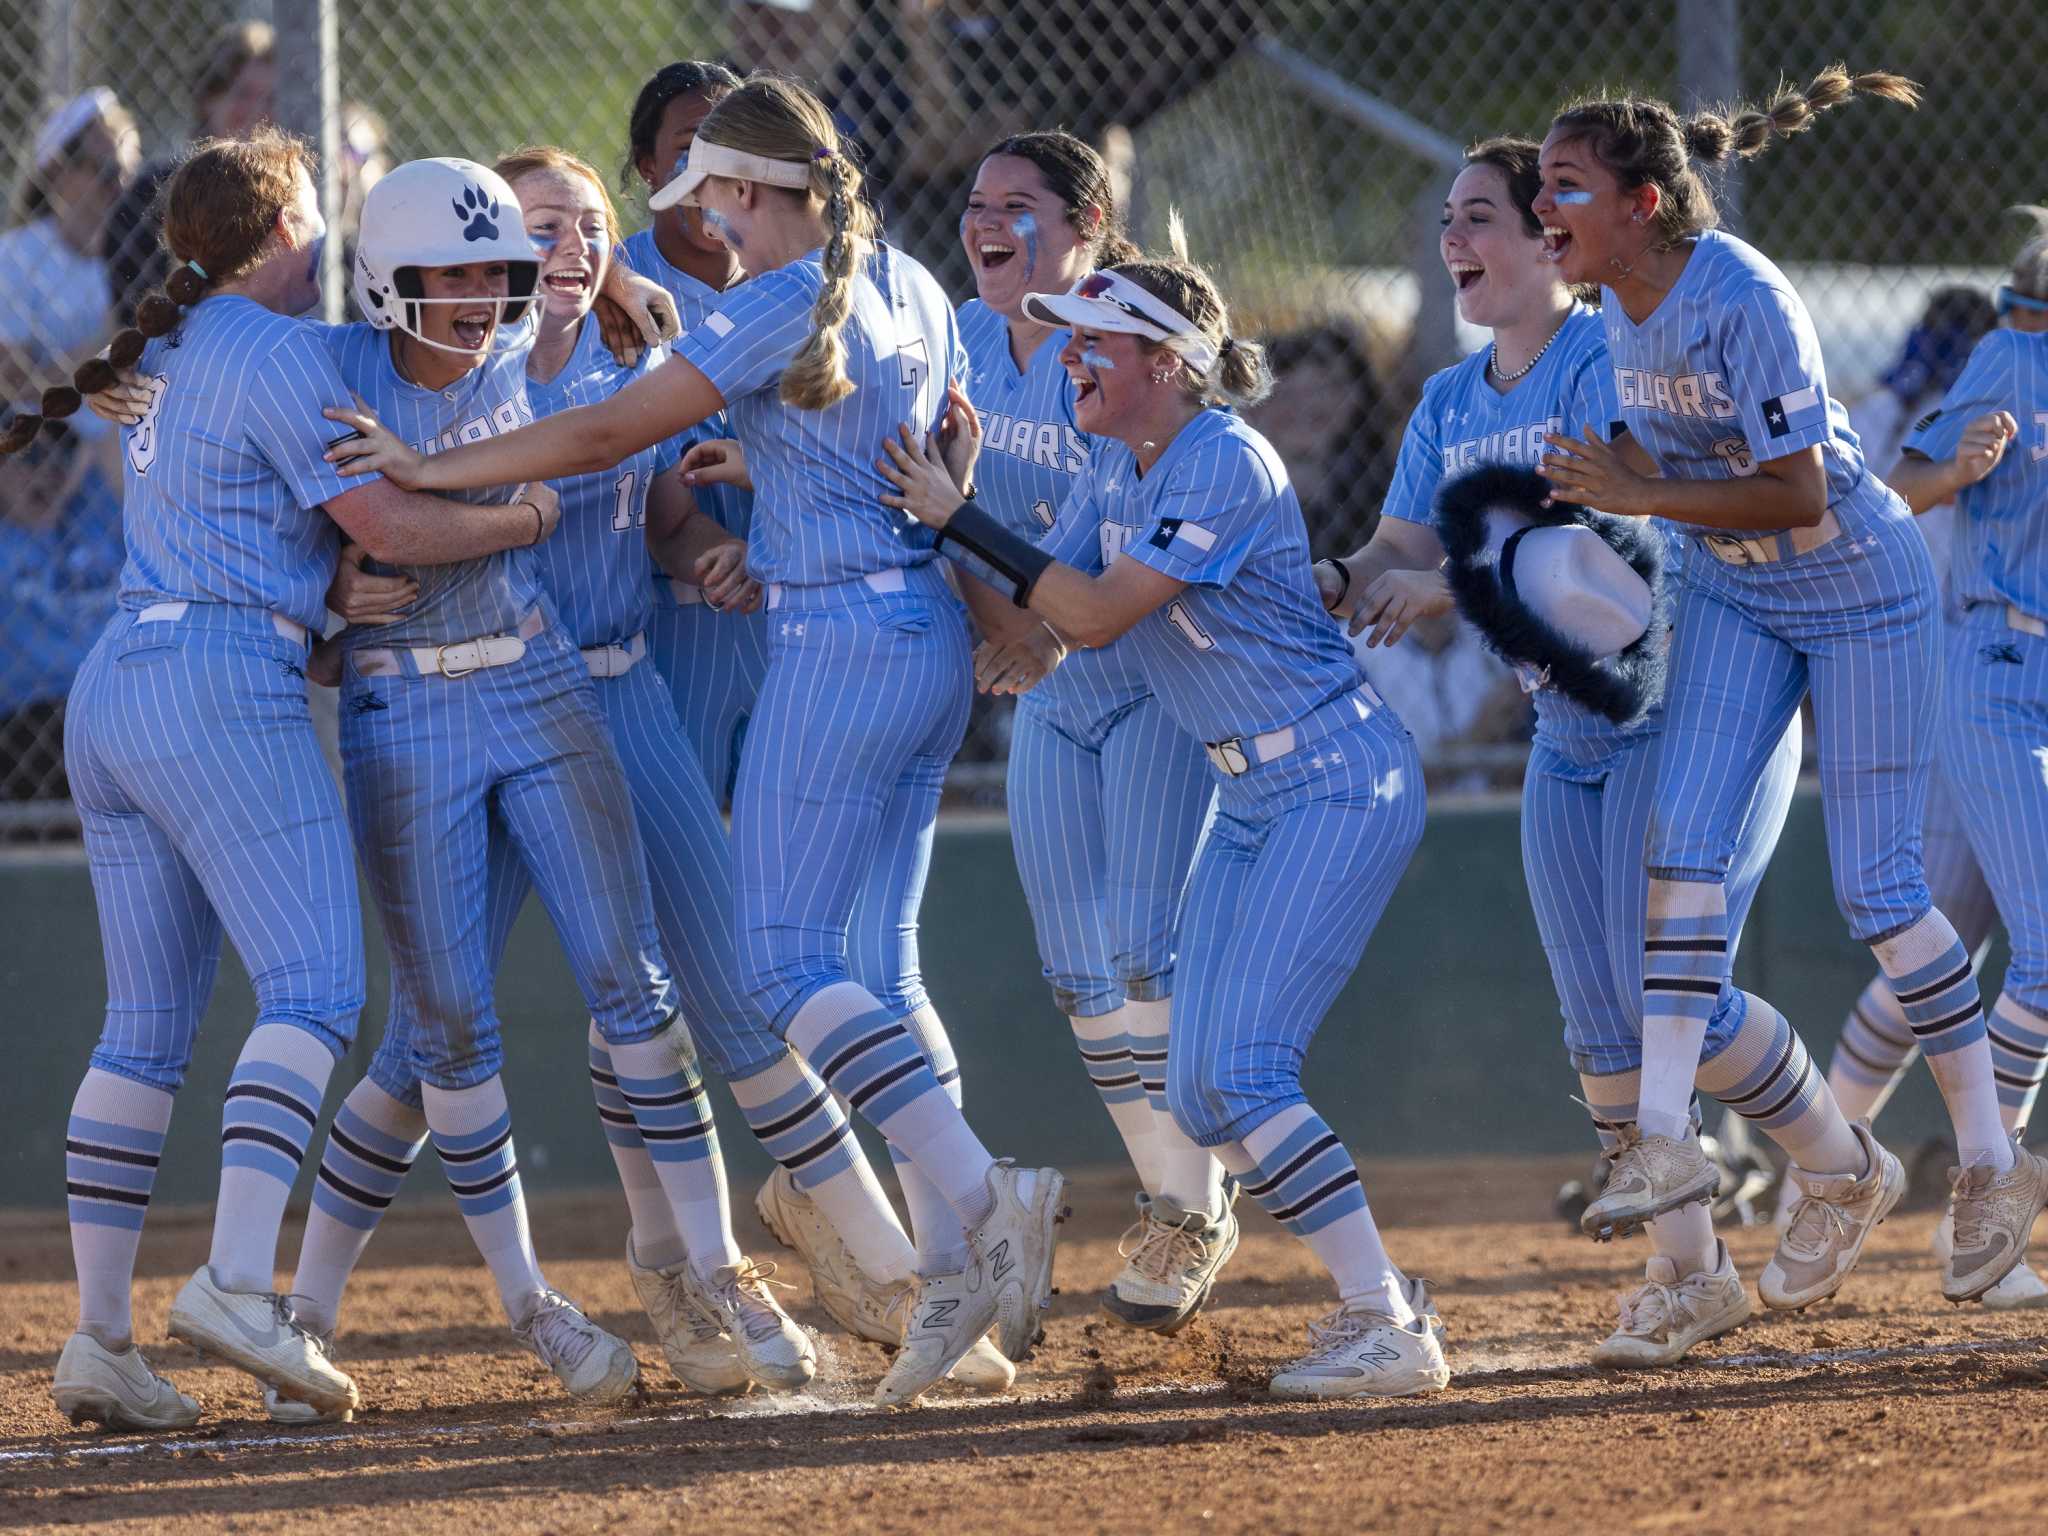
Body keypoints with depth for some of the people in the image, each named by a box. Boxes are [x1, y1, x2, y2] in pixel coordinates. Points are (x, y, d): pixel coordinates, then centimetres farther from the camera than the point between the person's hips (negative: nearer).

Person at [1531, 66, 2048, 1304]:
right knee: (1684, 842, -8)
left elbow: (1798, 496, -28)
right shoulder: (1620, 307, -3)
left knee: (1879, 890, -4)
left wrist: (1643, 496, -26)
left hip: (1862, 592, -7)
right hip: (1734, 597, 7)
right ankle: (1667, 1140, -7)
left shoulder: (1745, 304, -28)